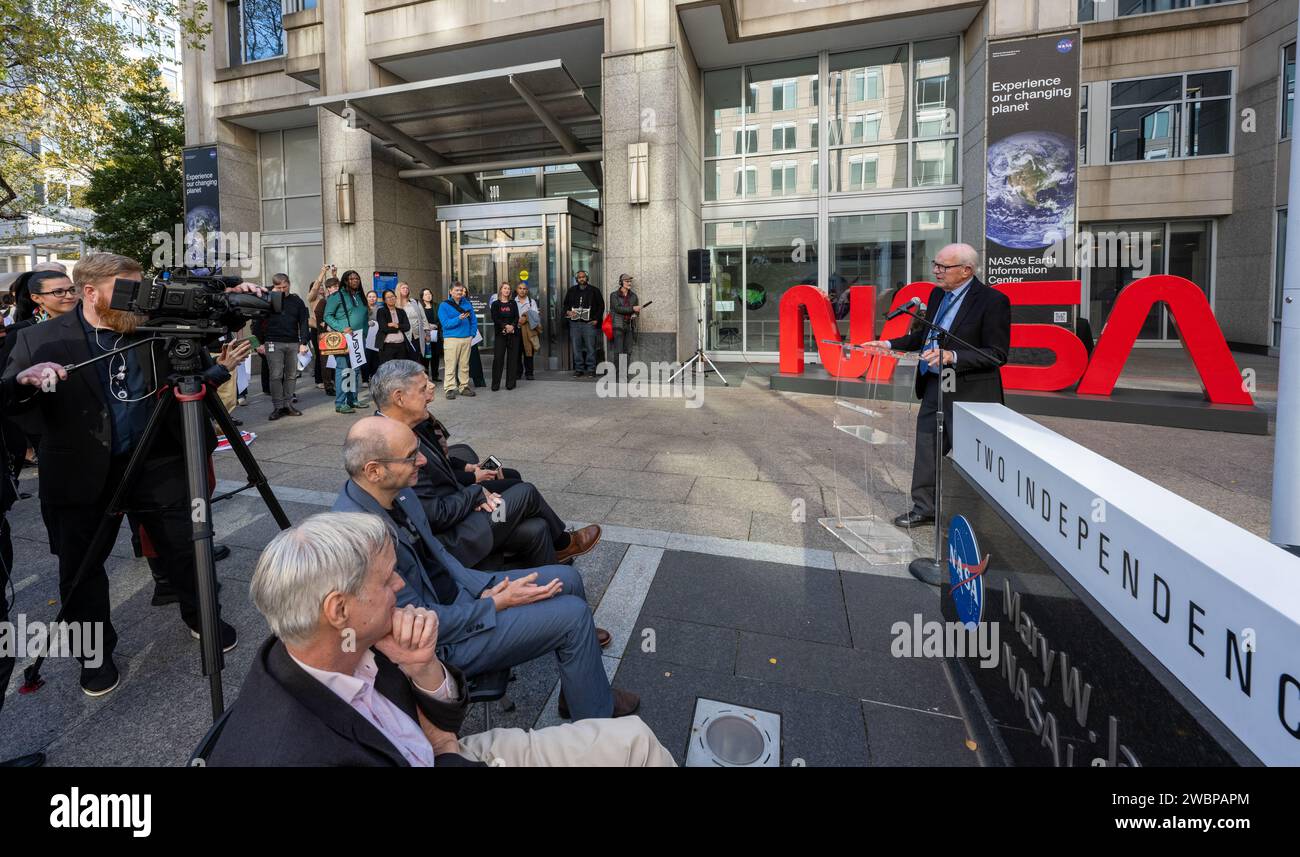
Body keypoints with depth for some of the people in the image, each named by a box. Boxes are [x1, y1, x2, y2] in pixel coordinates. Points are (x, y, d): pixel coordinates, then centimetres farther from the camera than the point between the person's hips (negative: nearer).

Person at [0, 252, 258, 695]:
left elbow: (206, 322, 9)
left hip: (157, 463, 1)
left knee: (186, 547, 10)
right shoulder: (43, 340, -5)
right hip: (84, 472, -1)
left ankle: (200, 617, 33)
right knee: (80, 565, 9)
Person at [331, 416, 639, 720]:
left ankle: (576, 686, 25)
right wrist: (498, 603, -17)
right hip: (443, 642, -8)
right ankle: (597, 717, 13)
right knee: (573, 614, -11)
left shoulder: (397, 491, -6)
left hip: (458, 592, 8)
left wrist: (484, 587, -5)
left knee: (568, 579, 8)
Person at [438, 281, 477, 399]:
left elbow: (474, 320, 15)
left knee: (464, 365, 10)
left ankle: (464, 386, 18)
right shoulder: (444, 305, -1)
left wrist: (473, 333, 2)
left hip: (467, 338, 4)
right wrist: (459, 319, -22)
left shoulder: (467, 303, 12)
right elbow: (445, 323, -11)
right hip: (451, 339, -4)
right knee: (450, 365, -3)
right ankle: (450, 388, 1)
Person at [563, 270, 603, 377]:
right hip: (574, 323, 3)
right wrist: (568, 312, 0)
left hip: (589, 323, -3)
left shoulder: (594, 290, 7)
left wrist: (596, 319, 0)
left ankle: (591, 369, 2)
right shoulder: (571, 290, 15)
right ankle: (579, 369, 10)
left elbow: (601, 305, 8)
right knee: (576, 347, 3)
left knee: (590, 347, -5)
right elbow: (565, 304, 22)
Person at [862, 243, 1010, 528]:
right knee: (926, 451, 16)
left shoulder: (993, 301, -14)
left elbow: (997, 354, -17)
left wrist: (953, 357, -28)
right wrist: (889, 344, 10)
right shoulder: (937, 294, 9)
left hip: (968, 394, -7)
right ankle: (924, 509, 32)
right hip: (933, 387, 8)